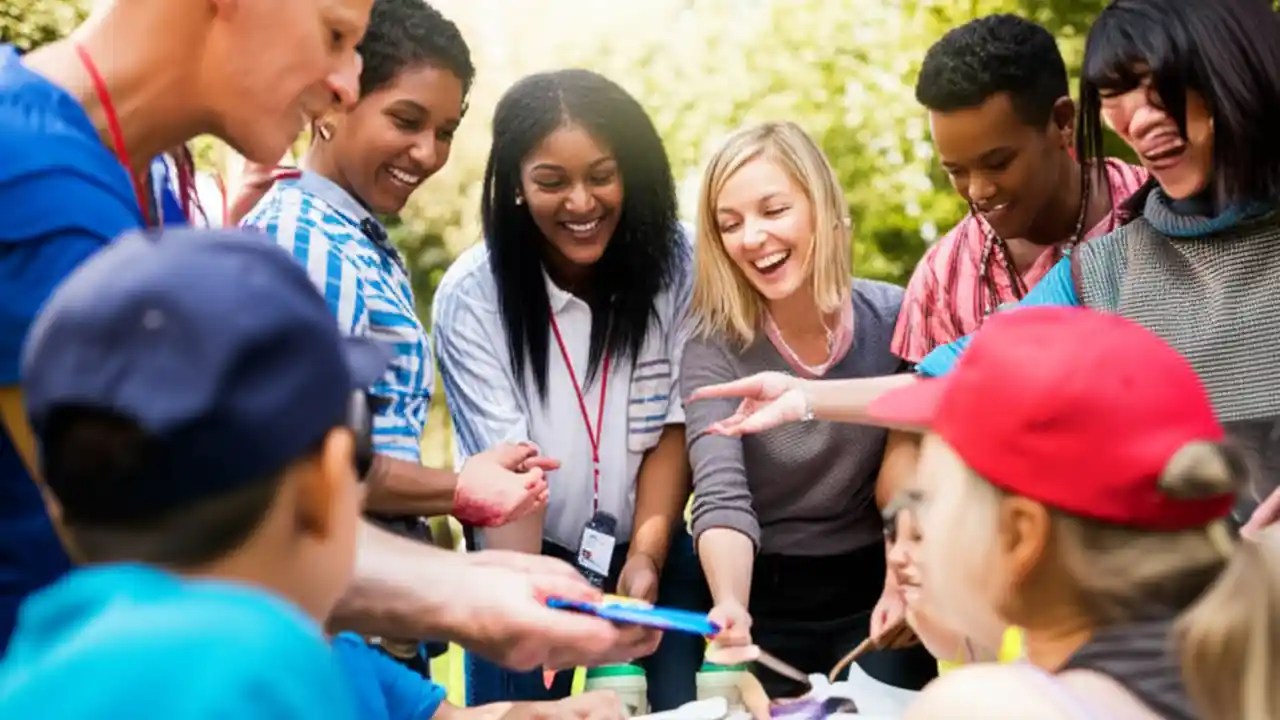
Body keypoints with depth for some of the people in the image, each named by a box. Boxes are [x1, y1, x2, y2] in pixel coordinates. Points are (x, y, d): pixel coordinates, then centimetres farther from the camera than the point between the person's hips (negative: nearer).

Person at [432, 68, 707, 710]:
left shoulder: (676, 265, -13)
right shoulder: (471, 296, -18)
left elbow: (675, 426, -8)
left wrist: (645, 556, -17)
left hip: (654, 555, 2)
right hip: (527, 559, -1)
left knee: (677, 708, 2)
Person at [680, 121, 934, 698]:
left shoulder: (893, 317, -9)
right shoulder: (713, 349, -16)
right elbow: (722, 498, -27)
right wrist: (730, 605, -44)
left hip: (873, 591, 2)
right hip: (765, 602, -1)